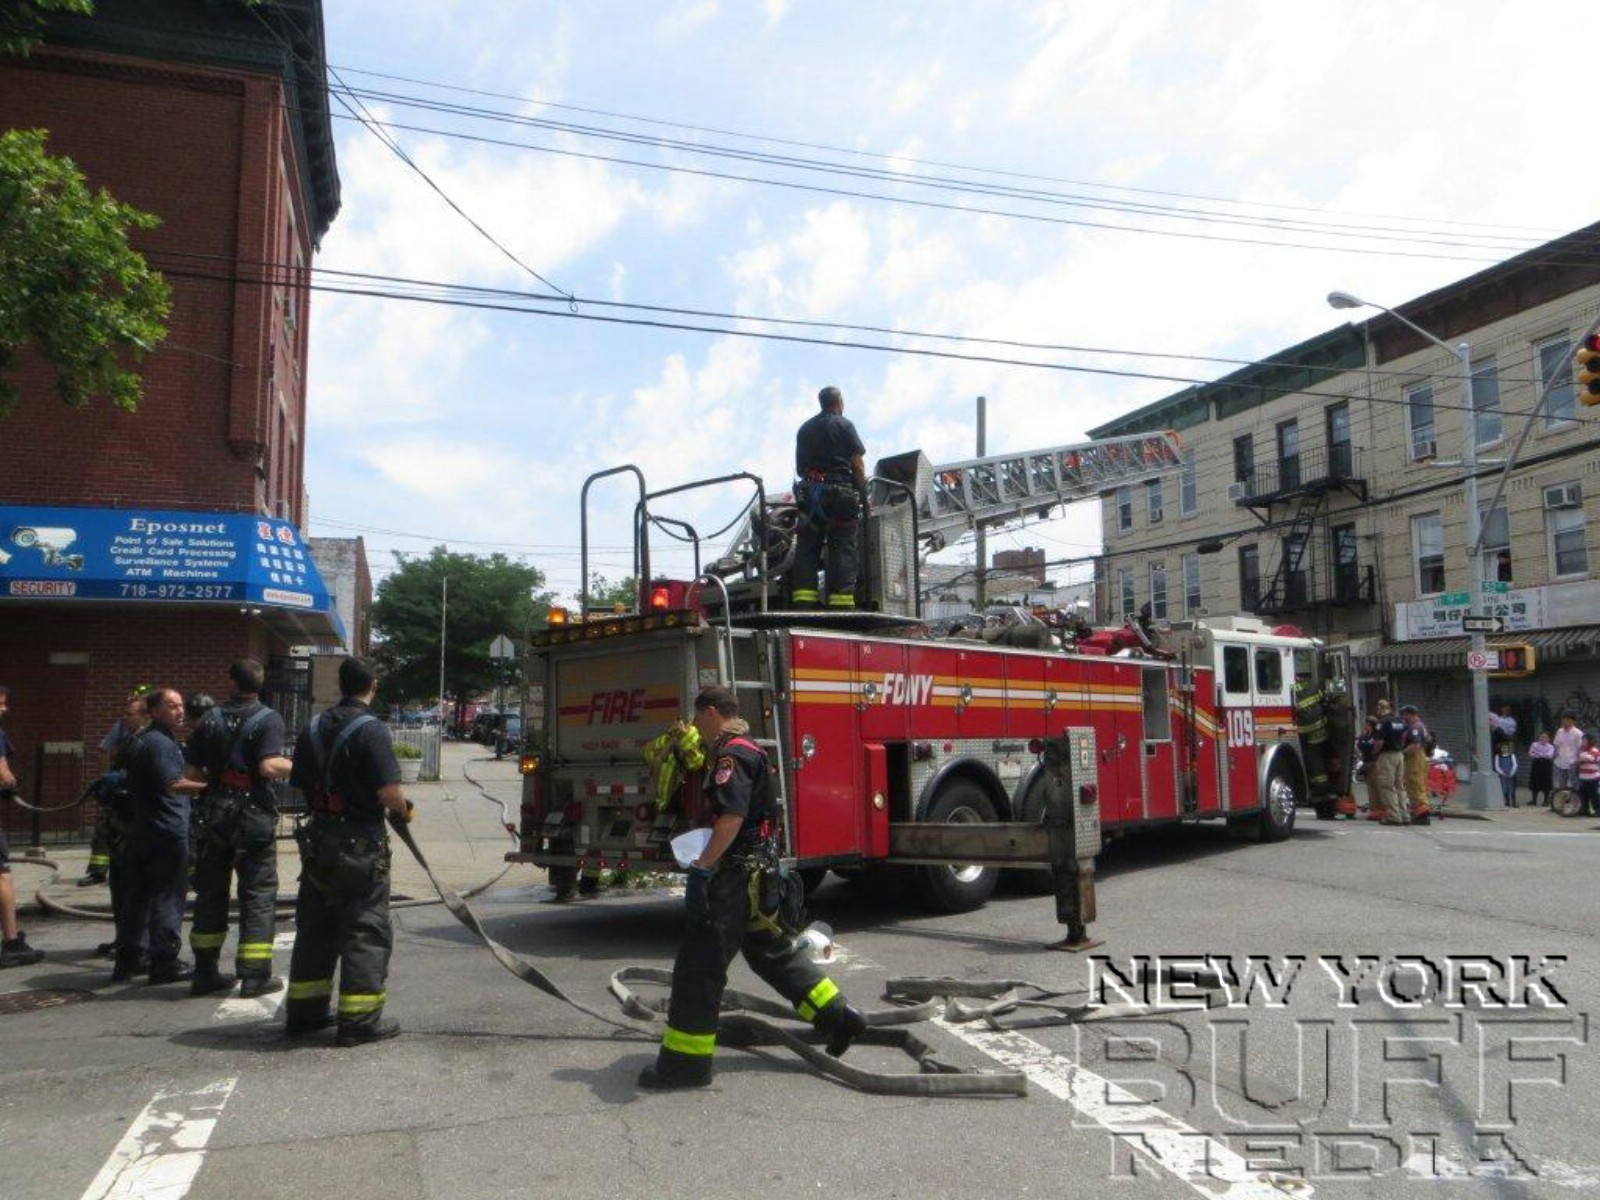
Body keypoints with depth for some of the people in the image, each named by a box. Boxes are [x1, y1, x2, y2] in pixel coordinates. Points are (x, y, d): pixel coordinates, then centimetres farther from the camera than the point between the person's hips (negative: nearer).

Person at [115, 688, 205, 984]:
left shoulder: (145, 740, 19)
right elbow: (173, 784, -25)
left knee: (138, 895, 15)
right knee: (168, 896, -4)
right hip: (167, 830, -10)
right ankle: (165, 962, 1)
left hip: (143, 831, 10)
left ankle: (130, 958, 23)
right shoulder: (159, 743, -15)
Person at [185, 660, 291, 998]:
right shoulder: (268, 719, -8)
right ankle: (255, 976, 2)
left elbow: (190, 769, 6)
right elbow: (269, 767, -21)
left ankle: (206, 972, 21)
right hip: (252, 815, -5)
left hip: (213, 814, 5)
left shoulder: (211, 719, 6)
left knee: (211, 892, 14)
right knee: (258, 894, 2)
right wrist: (298, 766, -5)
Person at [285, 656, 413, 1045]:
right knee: (366, 930, 1)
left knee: (315, 926, 17)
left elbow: (300, 783, 12)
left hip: (319, 839, 7)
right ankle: (360, 1019, 3)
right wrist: (404, 810, 0)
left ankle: (304, 1011, 26)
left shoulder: (313, 729, 7)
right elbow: (388, 793, -20)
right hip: (361, 845, -7)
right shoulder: (371, 730, -15)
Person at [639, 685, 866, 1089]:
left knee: (699, 964, -4)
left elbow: (732, 818, -27)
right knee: (773, 950, 19)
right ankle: (838, 1015, 22)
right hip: (757, 873, 10)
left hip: (735, 876, -10)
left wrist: (702, 869, -27)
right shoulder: (746, 751, 17)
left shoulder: (733, 753, -16)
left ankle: (685, 1060, 3)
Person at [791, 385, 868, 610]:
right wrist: (863, 495, 1)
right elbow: (857, 466, -6)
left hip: (809, 493, 5)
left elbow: (799, 468, 17)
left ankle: (803, 599, -4)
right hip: (840, 493, -4)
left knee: (806, 548, 4)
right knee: (842, 549, -4)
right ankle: (841, 600, -9)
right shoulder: (844, 426, 0)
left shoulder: (804, 429, 16)